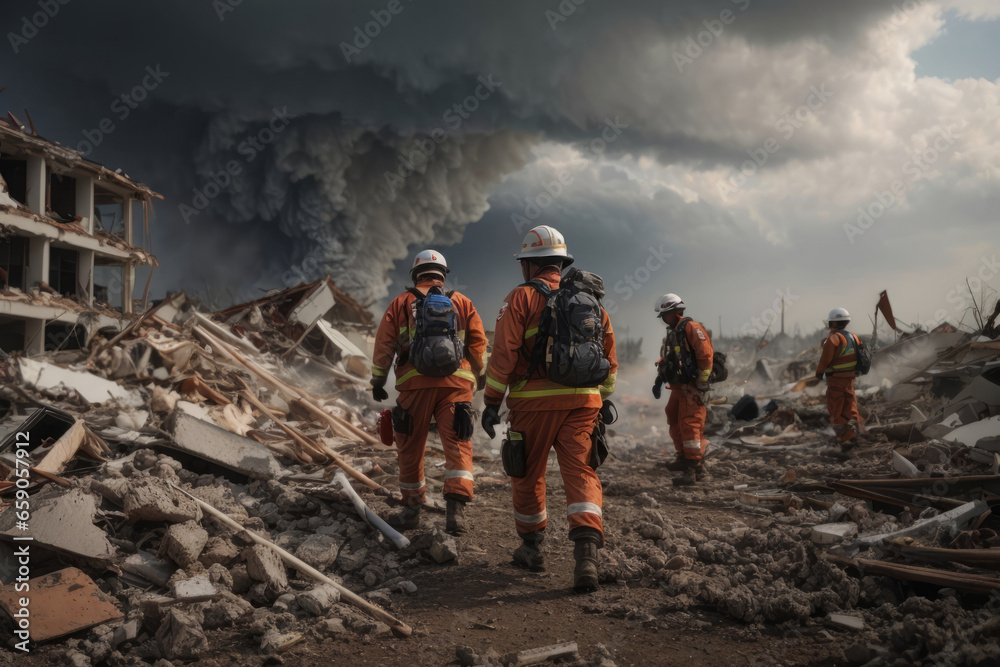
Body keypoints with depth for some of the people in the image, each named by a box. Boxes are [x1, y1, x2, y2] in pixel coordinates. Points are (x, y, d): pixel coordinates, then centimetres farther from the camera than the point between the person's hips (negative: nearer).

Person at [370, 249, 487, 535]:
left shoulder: (401, 303, 12)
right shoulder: (462, 303, 15)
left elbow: (384, 344, 8)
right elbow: (478, 344, 12)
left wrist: (378, 381, 16)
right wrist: (478, 378, 24)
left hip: (415, 385, 0)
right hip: (456, 385, 1)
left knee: (411, 448, 11)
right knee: (458, 447, -2)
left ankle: (411, 509, 20)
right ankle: (456, 507, -20)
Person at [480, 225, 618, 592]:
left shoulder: (522, 297, -1)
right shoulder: (589, 298, 15)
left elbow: (504, 352, -9)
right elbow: (609, 355, 17)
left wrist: (491, 401, -5)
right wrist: (602, 399, 25)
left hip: (535, 400, -3)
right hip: (583, 399, 4)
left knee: (529, 475, 13)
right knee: (581, 474, -2)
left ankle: (532, 547, 27)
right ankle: (587, 551, -22)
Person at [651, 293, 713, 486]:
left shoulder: (691, 328, -11)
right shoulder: (672, 333, 19)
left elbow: (706, 354, -19)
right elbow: (665, 360, 26)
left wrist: (702, 382, -19)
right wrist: (659, 380, 15)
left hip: (692, 388, -10)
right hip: (678, 388, 10)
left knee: (690, 425, -13)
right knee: (674, 422, 16)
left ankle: (693, 468, -13)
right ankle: (683, 458, 31)